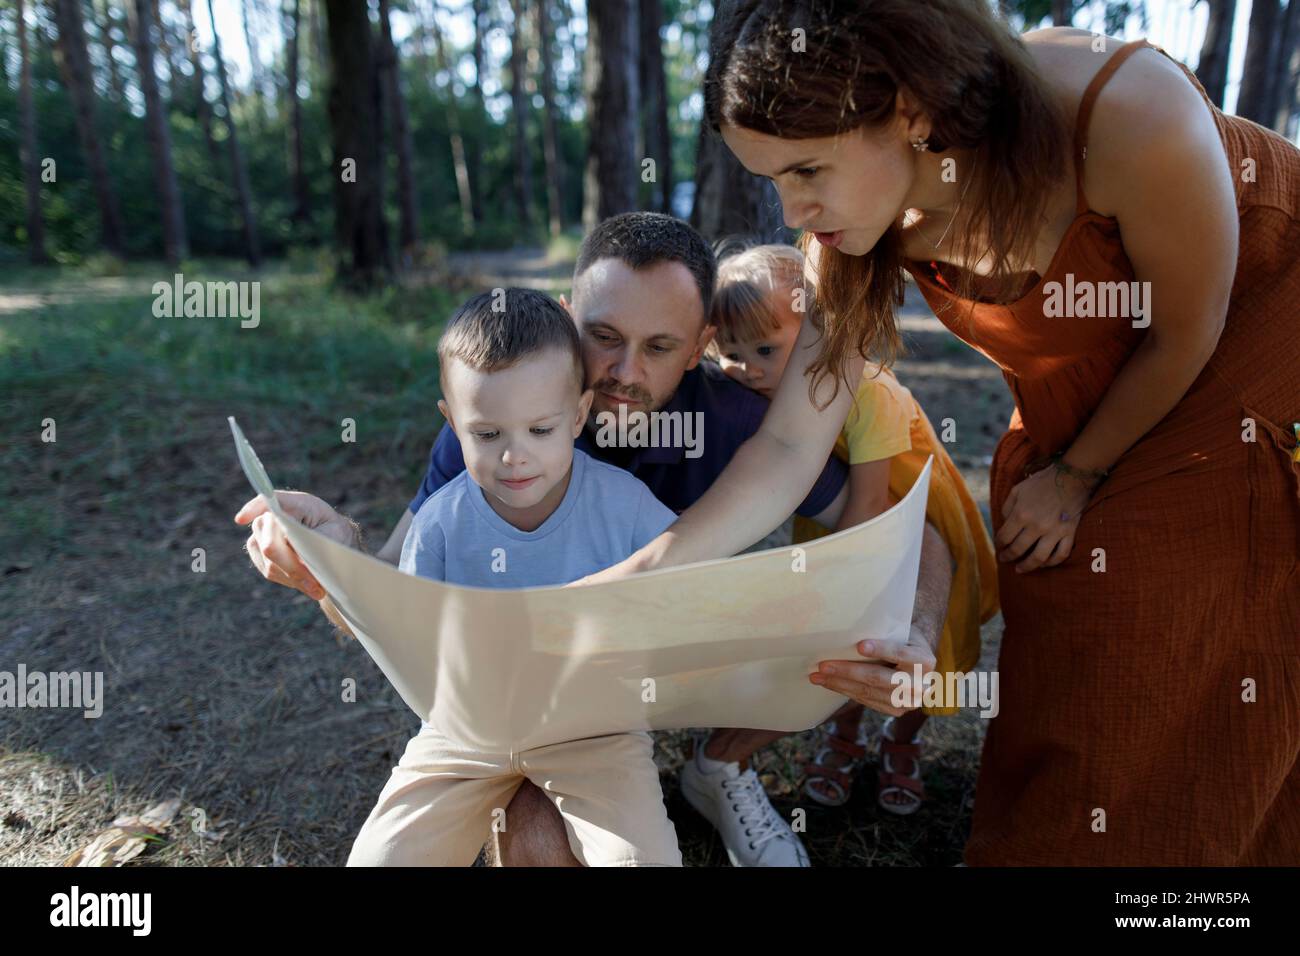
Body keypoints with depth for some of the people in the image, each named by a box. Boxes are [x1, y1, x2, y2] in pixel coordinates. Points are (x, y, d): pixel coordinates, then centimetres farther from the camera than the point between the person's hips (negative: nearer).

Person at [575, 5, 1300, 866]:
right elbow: (789, 447, -23)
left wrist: (1078, 477, -9)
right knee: (1060, 646, 4)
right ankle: (1048, 840, 27)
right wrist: (628, 581, -29)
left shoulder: (1131, 117, -38)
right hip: (1081, 382, 4)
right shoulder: (872, 232, -23)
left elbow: (1185, 335, -21)